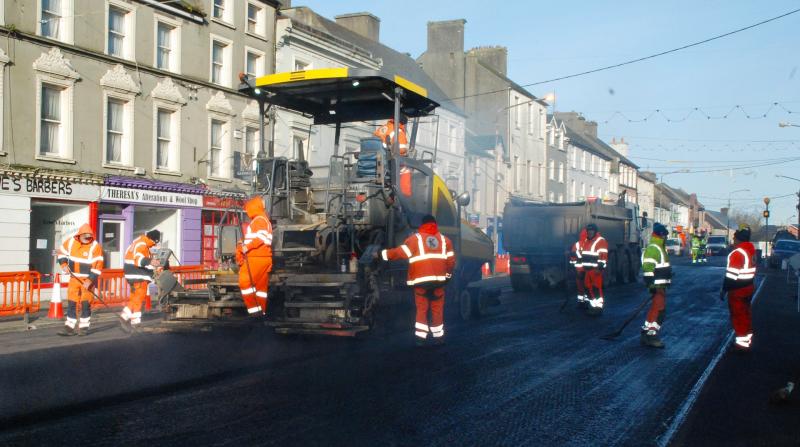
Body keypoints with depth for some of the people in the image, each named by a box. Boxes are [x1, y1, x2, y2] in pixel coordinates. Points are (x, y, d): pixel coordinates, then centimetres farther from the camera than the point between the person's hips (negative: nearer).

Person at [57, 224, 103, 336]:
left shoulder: (95, 247, -17)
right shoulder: (70, 242, -4)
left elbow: (97, 266, -17)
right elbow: (62, 252, 15)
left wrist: (89, 281, -21)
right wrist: (63, 264, 0)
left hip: (88, 279, -4)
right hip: (74, 277, 4)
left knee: (85, 303, -2)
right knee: (71, 302, 3)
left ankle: (84, 327, 10)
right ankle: (69, 328, 9)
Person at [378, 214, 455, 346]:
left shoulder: (415, 238, 3)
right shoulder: (444, 239, 12)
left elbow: (401, 252, -5)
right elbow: (451, 260, 9)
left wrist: (383, 254, 2)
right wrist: (448, 273, 25)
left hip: (421, 280, -2)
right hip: (439, 280, 2)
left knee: (421, 309, 5)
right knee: (437, 309, 10)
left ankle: (420, 337, -1)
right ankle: (438, 337, 15)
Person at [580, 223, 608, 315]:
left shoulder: (601, 241, -10)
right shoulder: (586, 241, 18)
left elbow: (603, 255, -17)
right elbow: (583, 254, 27)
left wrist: (600, 268, -22)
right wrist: (583, 266, 25)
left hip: (596, 269, -9)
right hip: (588, 269, 9)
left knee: (597, 288, -9)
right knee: (588, 287, 12)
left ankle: (598, 308, -7)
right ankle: (593, 305, 22)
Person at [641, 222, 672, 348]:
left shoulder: (660, 248, 20)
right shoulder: (652, 248, -14)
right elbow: (648, 267, -22)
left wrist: (668, 279, 30)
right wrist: (651, 284, -26)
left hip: (661, 285, 11)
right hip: (657, 285, -11)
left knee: (659, 309, 13)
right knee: (657, 309, -15)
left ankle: (647, 333, 19)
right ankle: (651, 335, -17)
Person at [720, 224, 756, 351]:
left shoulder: (737, 253, -23)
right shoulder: (751, 249, 4)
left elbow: (731, 275, -22)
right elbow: (750, 270, 11)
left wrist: (724, 290, -14)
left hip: (738, 290, -9)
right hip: (749, 287, 9)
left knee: (738, 315, 1)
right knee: (745, 313, 20)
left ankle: (742, 342, 6)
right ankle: (748, 337, 31)